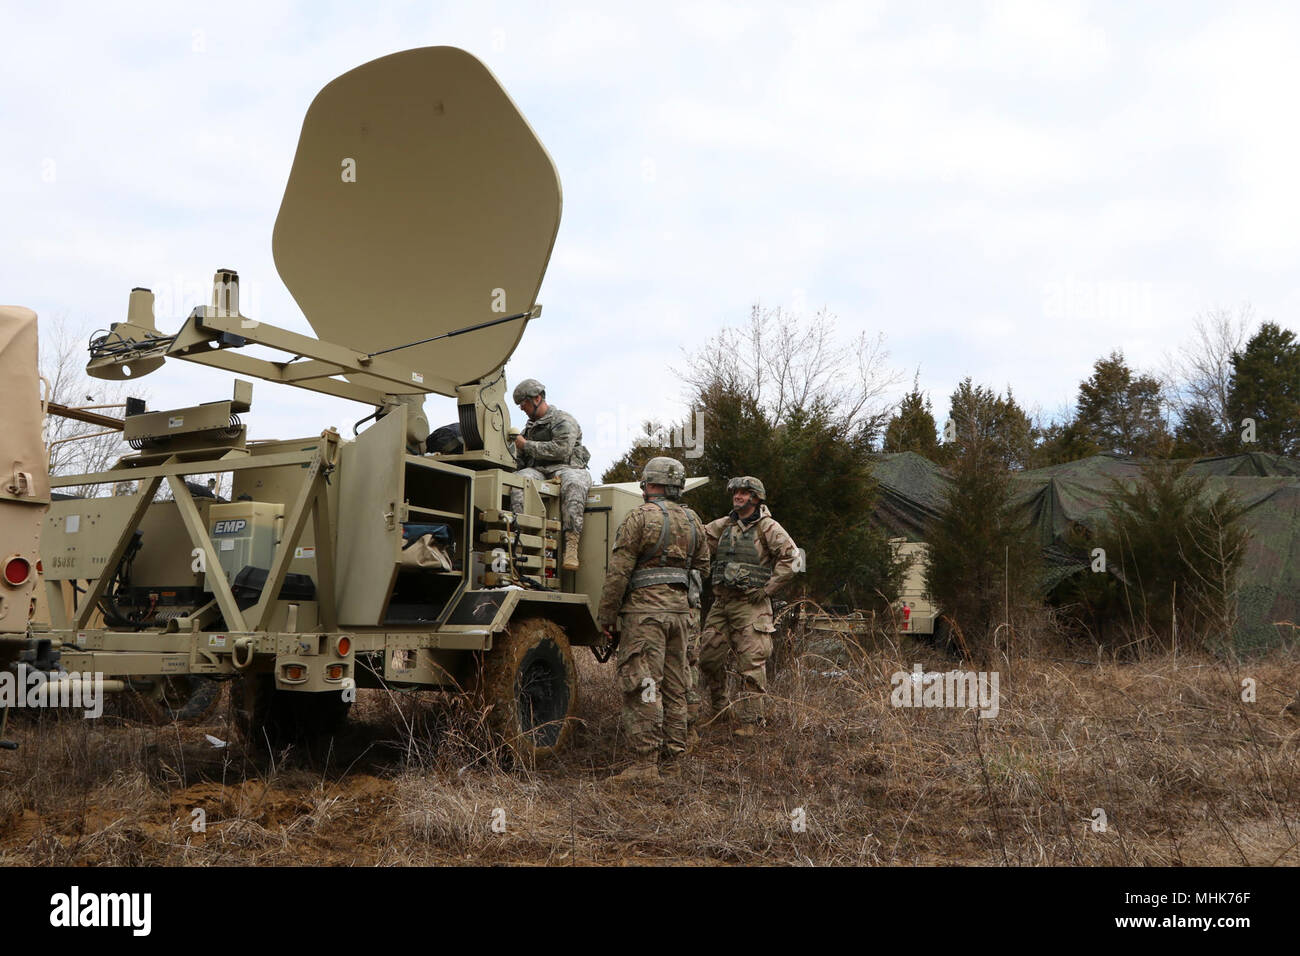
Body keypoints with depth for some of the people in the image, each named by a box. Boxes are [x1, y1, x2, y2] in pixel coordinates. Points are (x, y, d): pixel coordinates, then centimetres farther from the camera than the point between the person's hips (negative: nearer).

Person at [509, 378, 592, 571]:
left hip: (566, 468, -5)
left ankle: (571, 546, -49)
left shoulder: (563, 420, 7)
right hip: (537, 472, 5)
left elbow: (561, 450, -11)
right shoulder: (529, 428, 30)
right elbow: (519, 462, 33)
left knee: (572, 485, -41)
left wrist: (527, 445, -6)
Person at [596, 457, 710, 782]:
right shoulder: (692, 521, 12)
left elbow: (618, 572, -11)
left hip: (644, 610, -7)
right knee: (674, 687, 12)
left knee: (642, 686, -7)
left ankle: (645, 762, -9)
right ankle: (671, 757, 17)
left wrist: (606, 615, -5)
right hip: (680, 609, 7)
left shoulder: (640, 517, -8)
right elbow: (701, 569, 21)